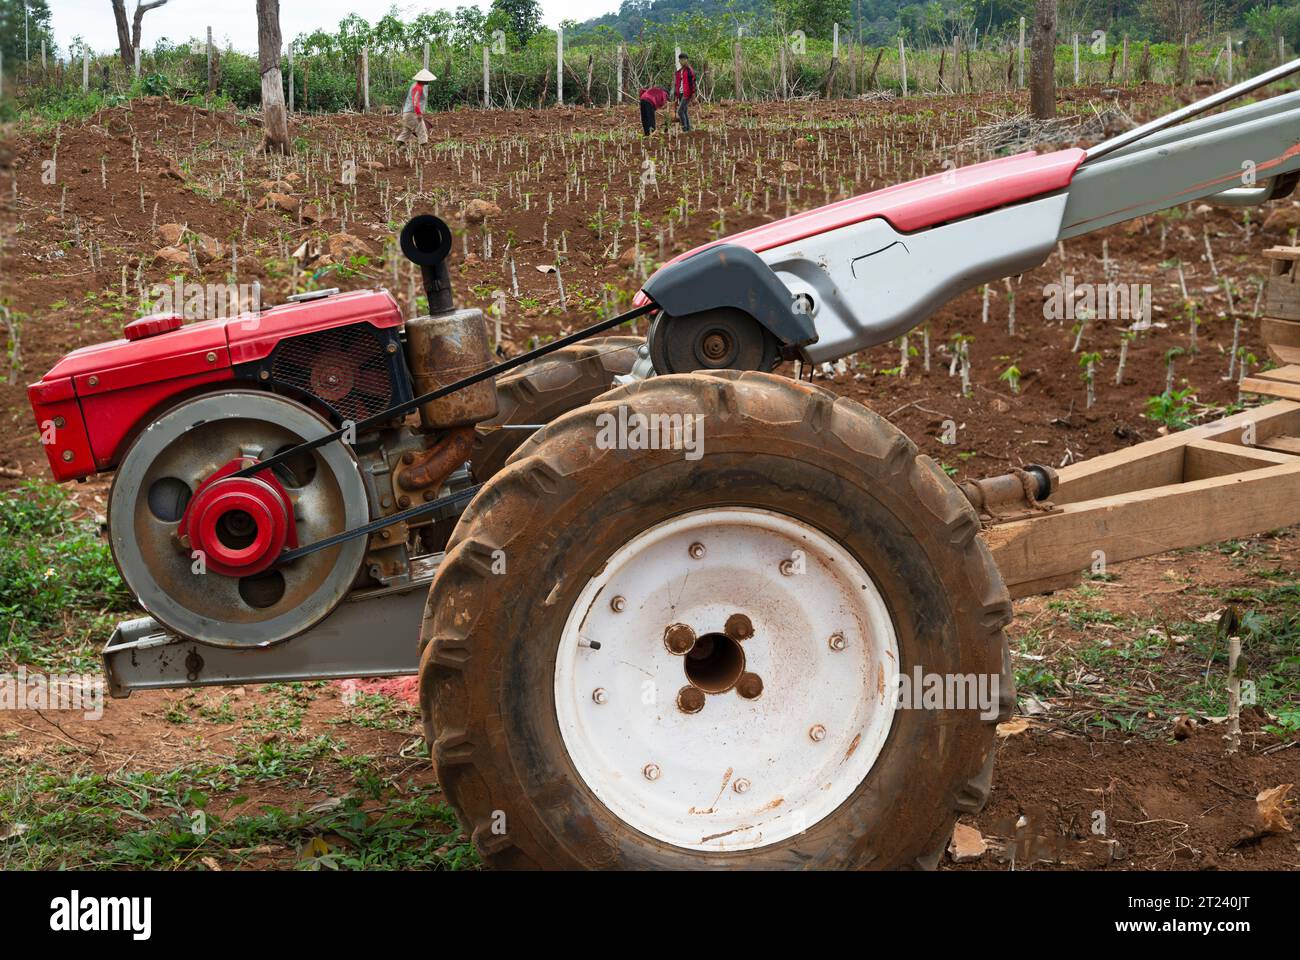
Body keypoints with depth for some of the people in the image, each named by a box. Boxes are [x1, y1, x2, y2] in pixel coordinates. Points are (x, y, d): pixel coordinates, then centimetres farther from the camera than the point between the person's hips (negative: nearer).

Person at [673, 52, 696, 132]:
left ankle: (684, 128, -11)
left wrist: (693, 94, -14)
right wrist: (675, 95, 18)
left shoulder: (689, 71, -6)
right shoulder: (679, 71, 16)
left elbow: (692, 83, -9)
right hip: (680, 94, 8)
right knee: (685, 112, 9)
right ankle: (688, 129, 14)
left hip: (686, 94, -8)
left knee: (680, 111, -16)